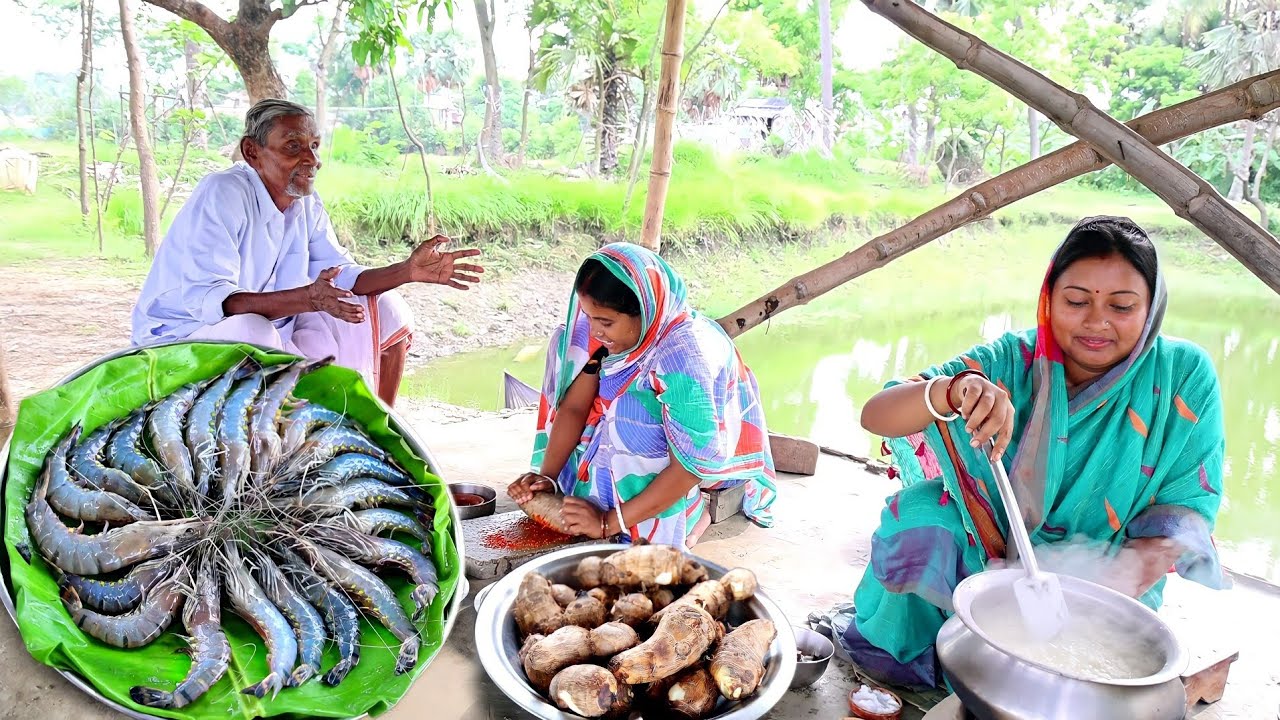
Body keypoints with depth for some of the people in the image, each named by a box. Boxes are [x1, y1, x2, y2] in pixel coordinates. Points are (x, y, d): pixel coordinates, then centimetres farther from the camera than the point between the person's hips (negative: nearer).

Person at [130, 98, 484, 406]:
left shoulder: (308, 206, 1)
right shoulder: (222, 194, -22)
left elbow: (341, 278, 4)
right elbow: (208, 300, -32)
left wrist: (408, 271, -13)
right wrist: (305, 299, -45)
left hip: (273, 332, 8)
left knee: (387, 311, 1)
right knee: (251, 331, -41)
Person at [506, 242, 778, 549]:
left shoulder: (685, 355, -36)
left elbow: (689, 468, -34)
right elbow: (575, 406, -8)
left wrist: (609, 523, -32)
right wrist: (547, 476, -19)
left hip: (711, 464, -7)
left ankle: (696, 511, -8)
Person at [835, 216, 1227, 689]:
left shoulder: (1183, 376, -10)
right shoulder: (1012, 361, -13)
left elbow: (1189, 505, -7)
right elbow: (875, 416, -21)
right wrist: (955, 390, -42)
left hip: (1104, 591, 0)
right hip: (987, 560, 0)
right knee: (919, 513, -26)